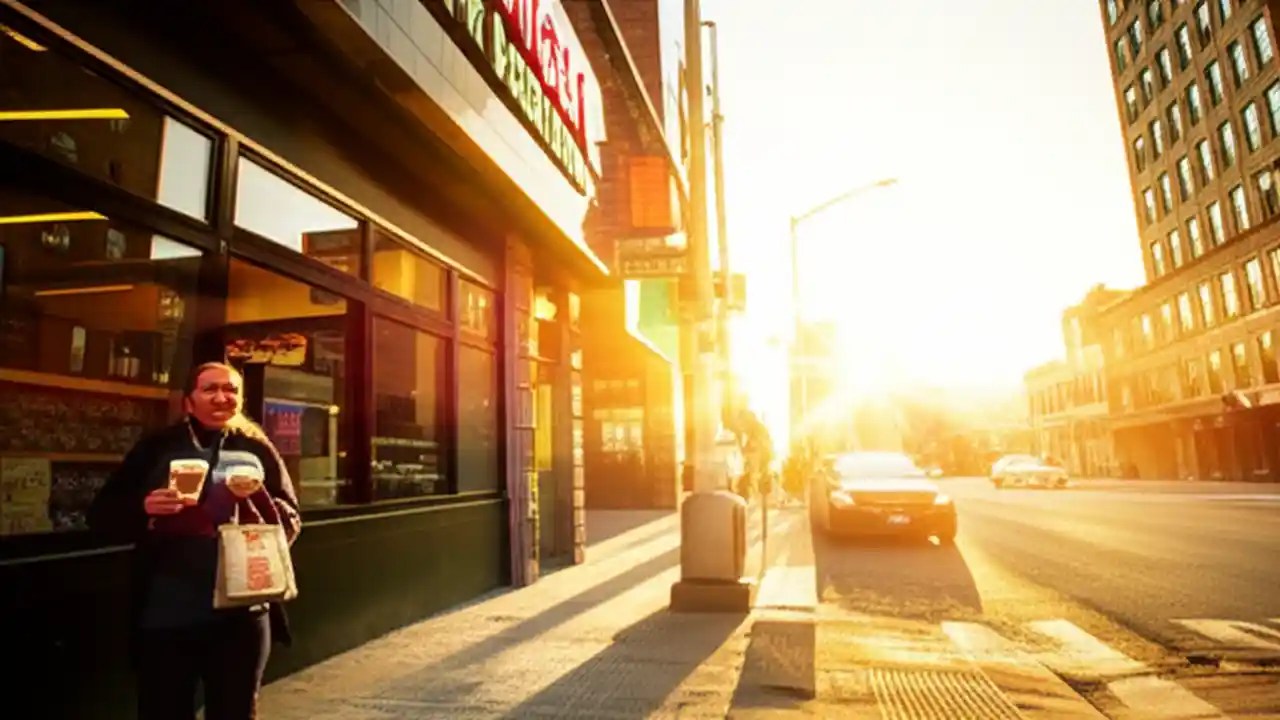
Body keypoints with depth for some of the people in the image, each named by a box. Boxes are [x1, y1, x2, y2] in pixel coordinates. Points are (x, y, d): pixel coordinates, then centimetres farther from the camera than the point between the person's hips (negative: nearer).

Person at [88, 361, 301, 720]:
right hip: (165, 617, 0)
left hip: (240, 616, 0)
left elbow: (290, 524, 4)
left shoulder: (258, 451, 5)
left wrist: (257, 498, -15)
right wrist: (143, 507, -15)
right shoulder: (156, 448, 5)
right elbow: (102, 515, 5)